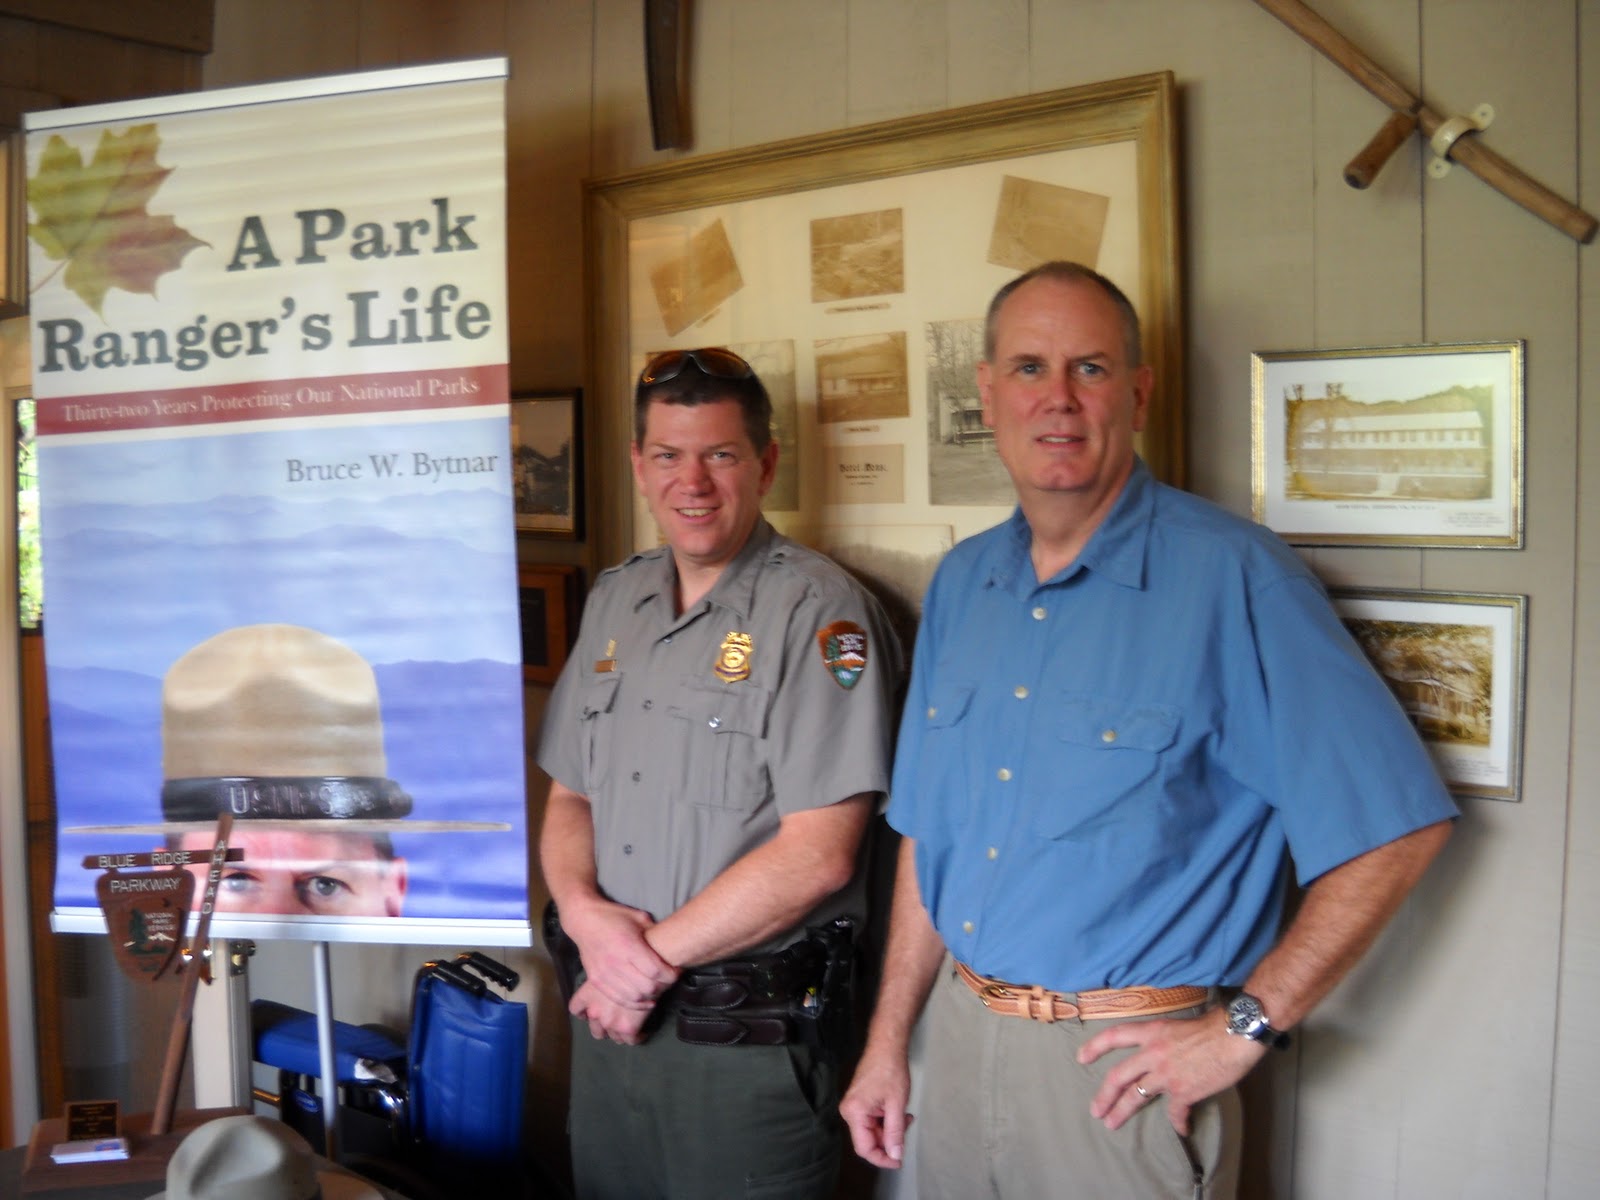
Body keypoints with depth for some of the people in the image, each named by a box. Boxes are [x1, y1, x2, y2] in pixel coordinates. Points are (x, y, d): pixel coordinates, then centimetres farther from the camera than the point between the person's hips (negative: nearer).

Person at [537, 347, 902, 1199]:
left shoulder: (819, 612, -13)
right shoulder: (613, 601, 10)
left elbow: (817, 855, -19)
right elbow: (569, 796, 12)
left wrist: (653, 956, -13)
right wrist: (582, 908, -8)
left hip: (749, 1035, -6)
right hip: (610, 1013, 6)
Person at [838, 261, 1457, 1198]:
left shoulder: (1233, 577, -14)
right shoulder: (961, 584, 5)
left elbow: (1397, 825, -16)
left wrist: (1245, 1027, -15)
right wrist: (889, 1040, 10)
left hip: (1125, 1069, -5)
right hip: (962, 1040, 6)